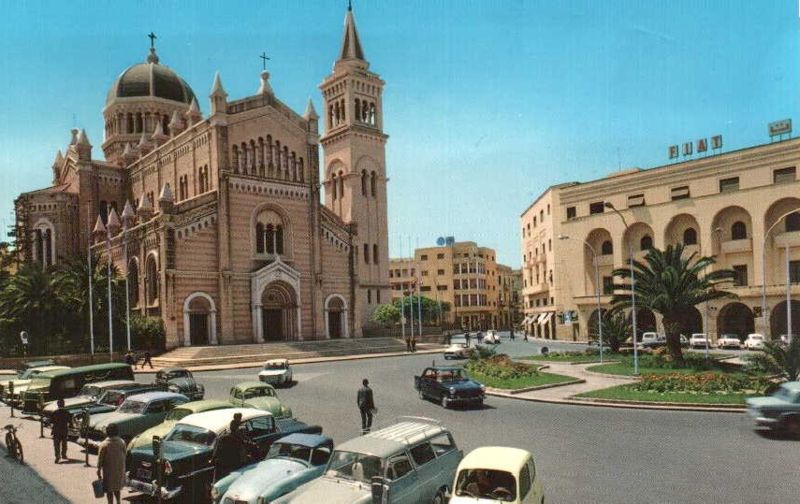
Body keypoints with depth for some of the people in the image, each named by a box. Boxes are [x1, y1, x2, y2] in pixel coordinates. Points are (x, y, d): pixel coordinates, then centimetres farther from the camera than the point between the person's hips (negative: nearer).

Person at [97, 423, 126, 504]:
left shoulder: (104, 444, -16)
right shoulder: (122, 442, -5)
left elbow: (100, 460, -13)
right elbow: (124, 456, 3)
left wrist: (99, 471, -3)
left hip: (109, 471, -4)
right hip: (119, 470, 4)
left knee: (109, 490, 8)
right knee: (117, 488, 23)